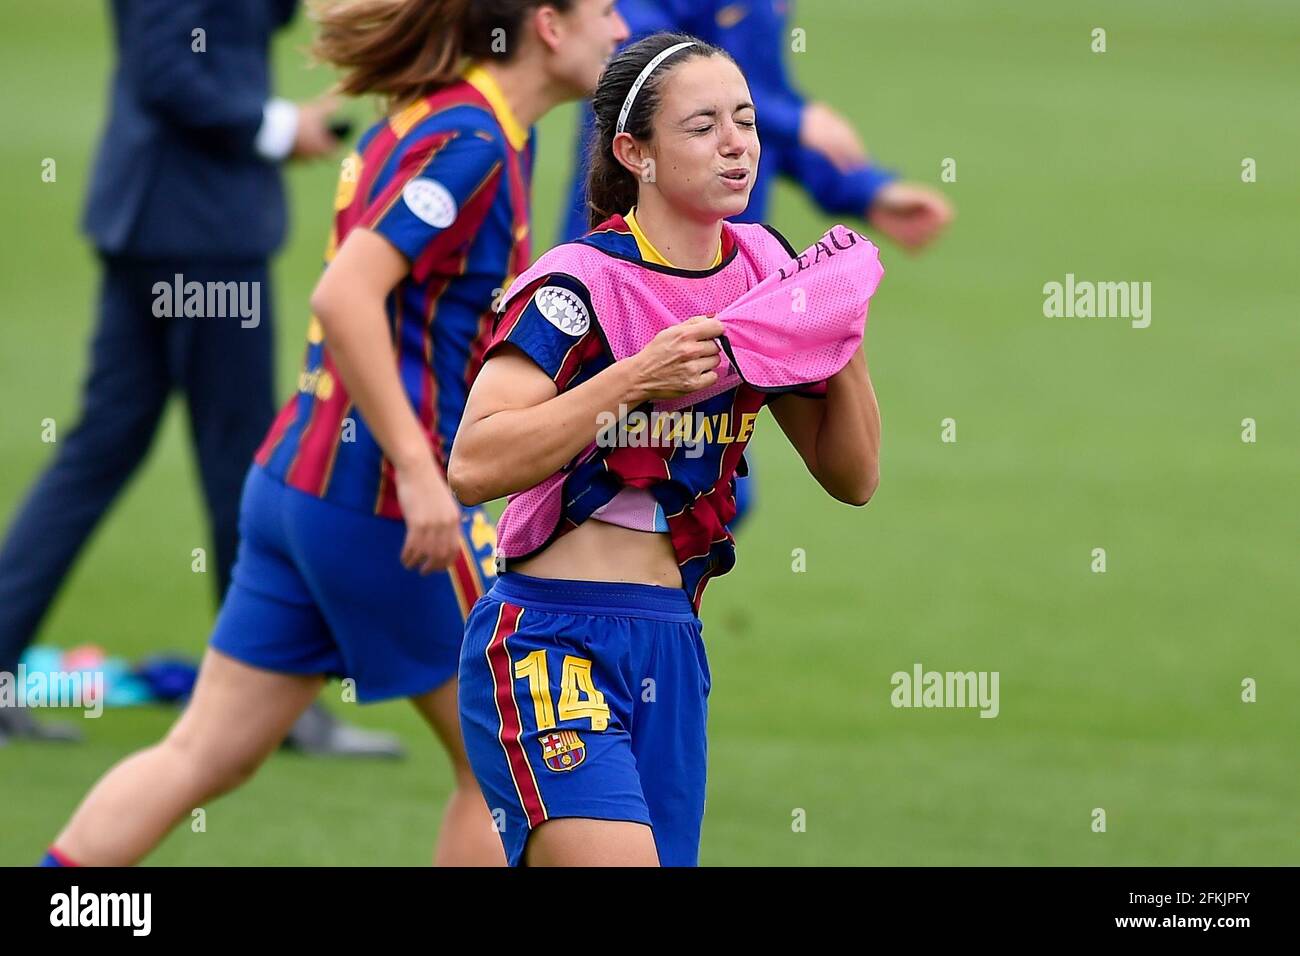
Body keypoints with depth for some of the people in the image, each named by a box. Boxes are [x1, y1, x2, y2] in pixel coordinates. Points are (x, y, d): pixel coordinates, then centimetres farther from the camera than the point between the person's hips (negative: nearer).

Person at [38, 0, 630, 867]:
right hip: (380, 497, -9)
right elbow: (346, 298, -25)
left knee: (203, 757, 9)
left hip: (296, 476, 9)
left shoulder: (423, 122, 13)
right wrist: (417, 470, -26)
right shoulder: (469, 140, -16)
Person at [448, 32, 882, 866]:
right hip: (549, 647, -7)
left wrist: (845, 343, -3)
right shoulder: (578, 284, -11)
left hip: (670, 652, 7)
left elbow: (852, 477, 13)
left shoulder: (762, 267, 8)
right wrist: (636, 377, -24)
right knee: (613, 855, -23)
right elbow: (474, 466, -22)